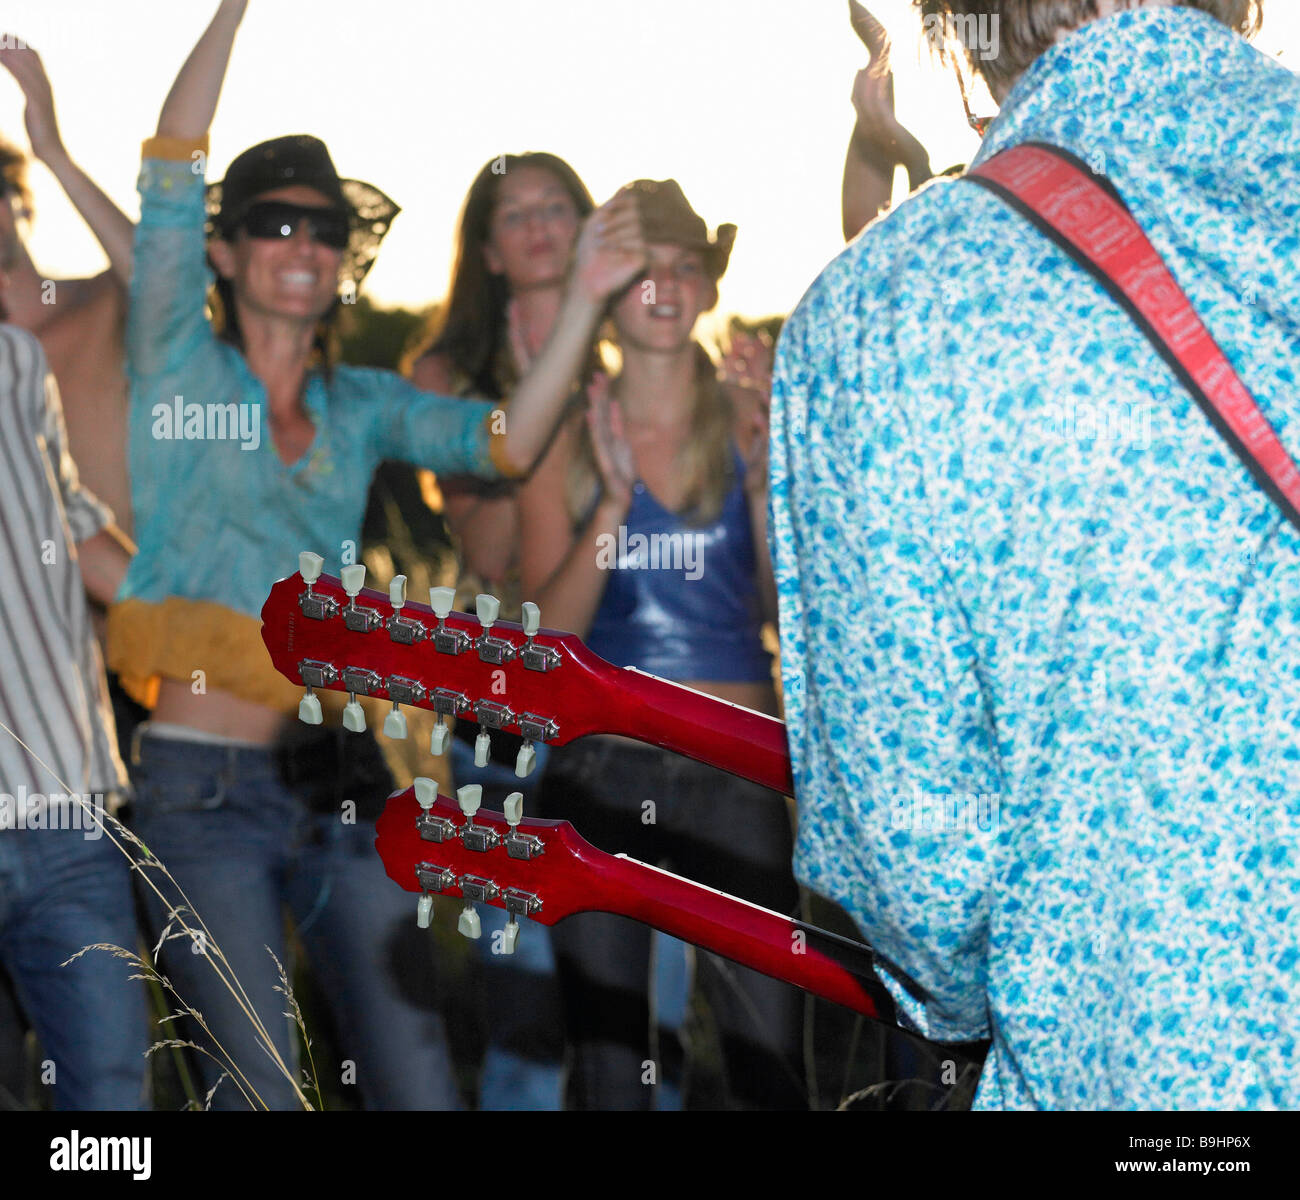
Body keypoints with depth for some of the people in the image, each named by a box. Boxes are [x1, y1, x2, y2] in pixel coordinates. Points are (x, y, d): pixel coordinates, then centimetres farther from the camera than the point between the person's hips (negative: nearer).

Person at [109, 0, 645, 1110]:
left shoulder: (362, 404, 14)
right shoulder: (181, 367, 4)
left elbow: (505, 441, -2)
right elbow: (174, 170, -6)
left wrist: (583, 301, -12)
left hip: (336, 784, 4)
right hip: (204, 787, -4)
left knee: (418, 1081, 1)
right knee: (265, 1094, -4)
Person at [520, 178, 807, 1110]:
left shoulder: (754, 438, 5)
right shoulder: (567, 447, 4)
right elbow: (547, 635, -4)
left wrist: (767, 490, -13)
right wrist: (613, 502, -14)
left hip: (735, 775, 0)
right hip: (604, 772, 0)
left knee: (772, 1065, -4)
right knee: (609, 1064, 5)